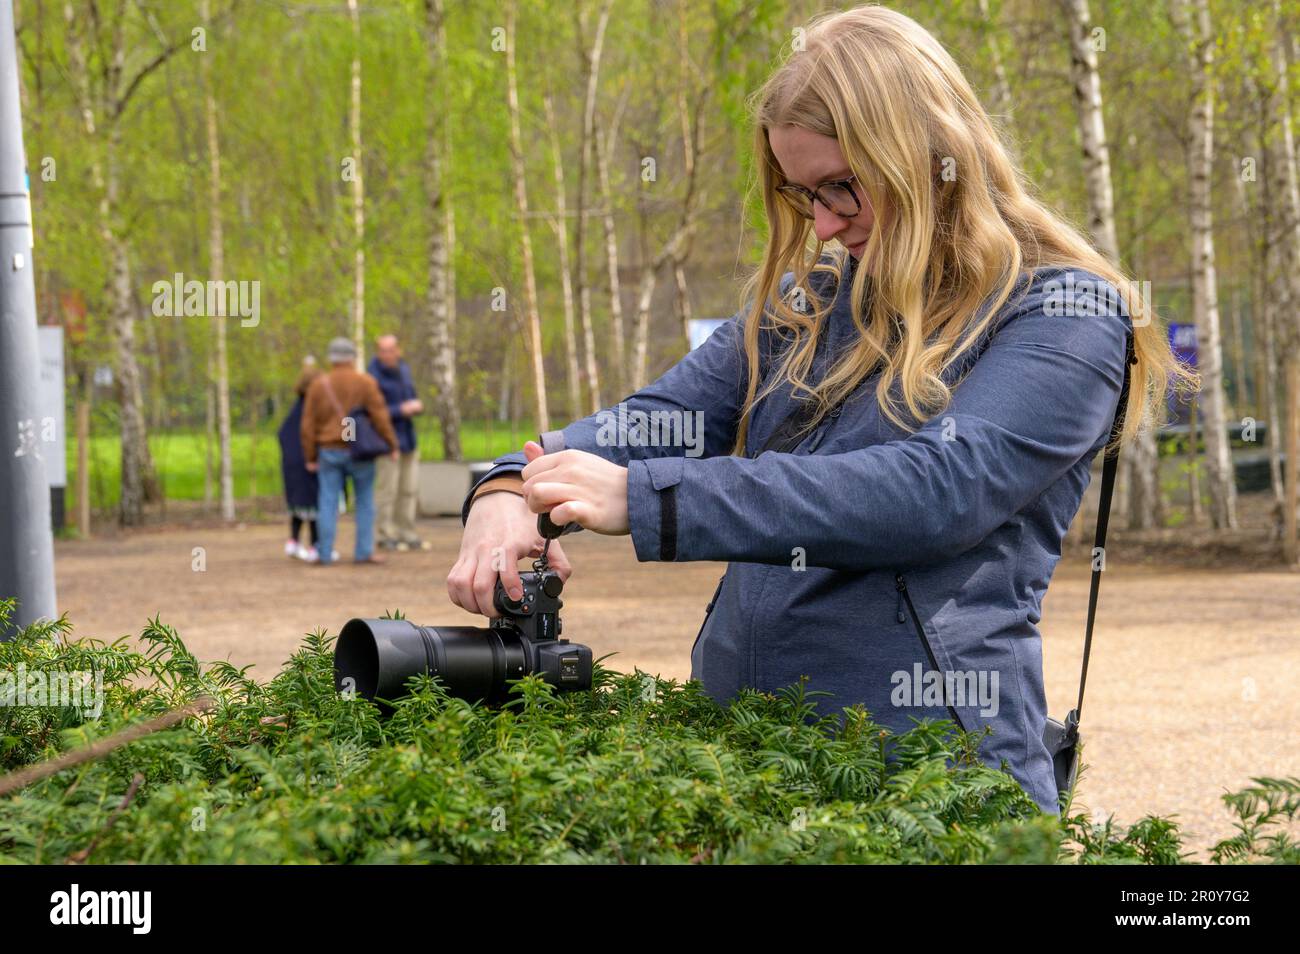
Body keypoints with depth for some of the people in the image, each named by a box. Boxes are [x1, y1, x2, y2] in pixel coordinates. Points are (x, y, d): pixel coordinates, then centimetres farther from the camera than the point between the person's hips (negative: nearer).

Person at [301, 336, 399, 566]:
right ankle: (364, 552, 2)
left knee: (328, 503, 3)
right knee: (365, 501, 6)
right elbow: (380, 416, -10)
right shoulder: (365, 383, -6)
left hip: (330, 452, 2)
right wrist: (392, 445, -1)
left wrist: (310, 457, 7)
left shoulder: (318, 385, 1)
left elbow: (308, 425, 1)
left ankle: (325, 554, 0)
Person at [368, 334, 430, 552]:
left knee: (409, 488, 8)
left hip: (408, 439, 7)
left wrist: (417, 406, -2)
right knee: (387, 489, -6)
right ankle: (386, 535, 0)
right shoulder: (373, 376, -12)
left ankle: (407, 533, 14)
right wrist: (401, 410, -20)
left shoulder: (404, 370, 11)